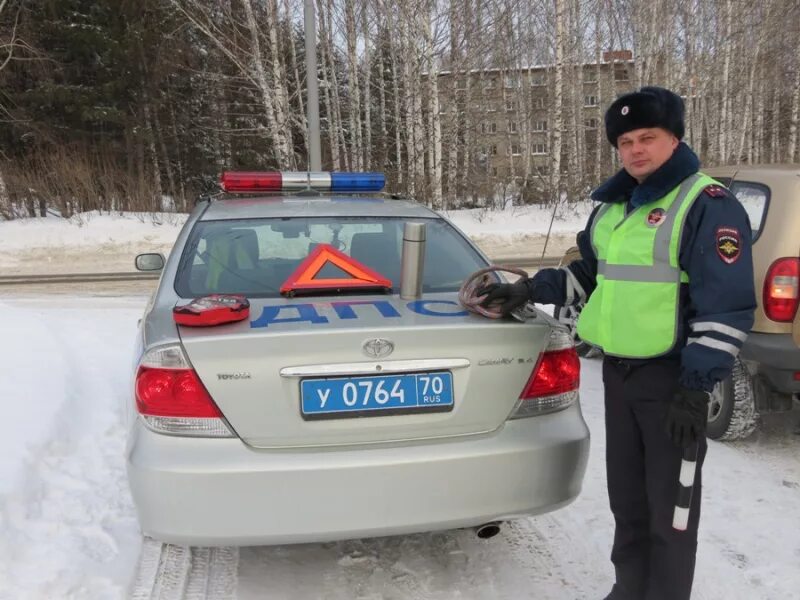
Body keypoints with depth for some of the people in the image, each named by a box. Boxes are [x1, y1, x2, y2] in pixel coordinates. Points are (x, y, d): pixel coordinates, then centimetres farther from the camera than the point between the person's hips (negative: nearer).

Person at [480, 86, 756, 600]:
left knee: (670, 504, 6)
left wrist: (696, 385, -20)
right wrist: (531, 289, 9)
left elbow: (727, 308, -17)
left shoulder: (708, 205, -13)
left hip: (673, 377, -7)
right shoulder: (613, 205, 12)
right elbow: (590, 273, 23)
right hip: (618, 371, 8)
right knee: (627, 496, 19)